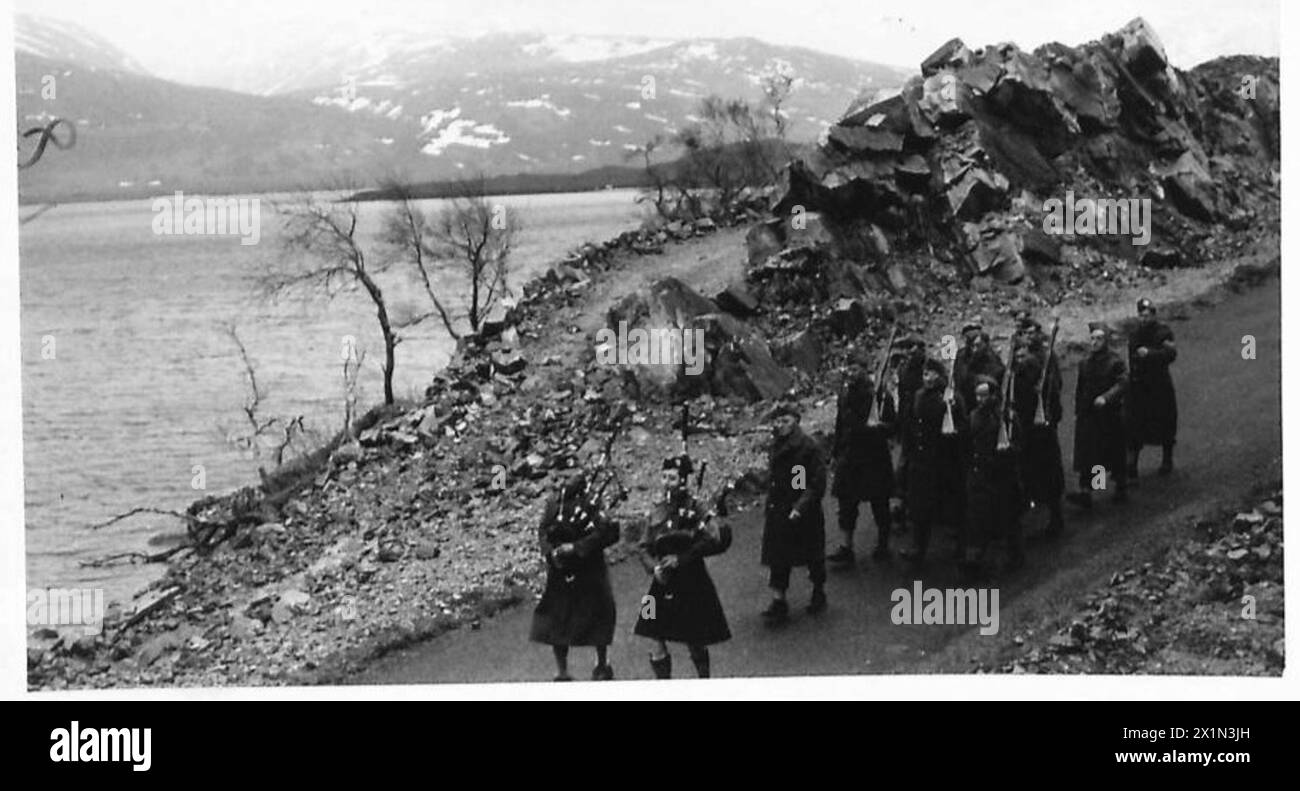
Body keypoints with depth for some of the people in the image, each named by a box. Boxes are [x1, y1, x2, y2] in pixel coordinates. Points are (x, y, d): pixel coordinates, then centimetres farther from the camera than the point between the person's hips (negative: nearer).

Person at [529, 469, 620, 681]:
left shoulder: (590, 504, -10)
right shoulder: (554, 503, 5)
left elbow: (605, 532, -20)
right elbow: (543, 532, 4)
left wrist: (575, 547, -23)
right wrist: (551, 552, -15)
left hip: (589, 574, -4)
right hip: (560, 574, 4)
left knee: (596, 616, 8)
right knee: (556, 624, 4)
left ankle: (602, 665, 28)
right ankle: (562, 672, 14)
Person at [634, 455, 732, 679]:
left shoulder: (693, 509, -9)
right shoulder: (659, 511, 5)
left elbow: (713, 543, -19)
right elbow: (645, 549, 6)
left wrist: (680, 558, -22)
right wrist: (654, 567, -14)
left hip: (691, 584, -4)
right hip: (663, 584, 4)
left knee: (695, 642, 10)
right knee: (658, 642, 1)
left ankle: (704, 678, 30)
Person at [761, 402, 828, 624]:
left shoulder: (808, 447, -15)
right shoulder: (777, 447, 6)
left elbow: (817, 483, -17)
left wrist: (801, 506, -25)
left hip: (805, 514, -5)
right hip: (778, 511, 5)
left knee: (812, 555, 12)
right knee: (777, 558, 1)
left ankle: (819, 593, 32)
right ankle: (778, 602, 4)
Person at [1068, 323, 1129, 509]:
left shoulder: (1114, 362, -8)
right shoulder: (1085, 363, 9)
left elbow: (1122, 383, -18)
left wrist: (1106, 397, -31)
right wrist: (1078, 412, 15)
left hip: (1110, 415, -4)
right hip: (1088, 415, 4)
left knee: (1116, 454, 8)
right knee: (1086, 455, -5)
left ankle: (1122, 488, 25)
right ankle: (1085, 492, -9)